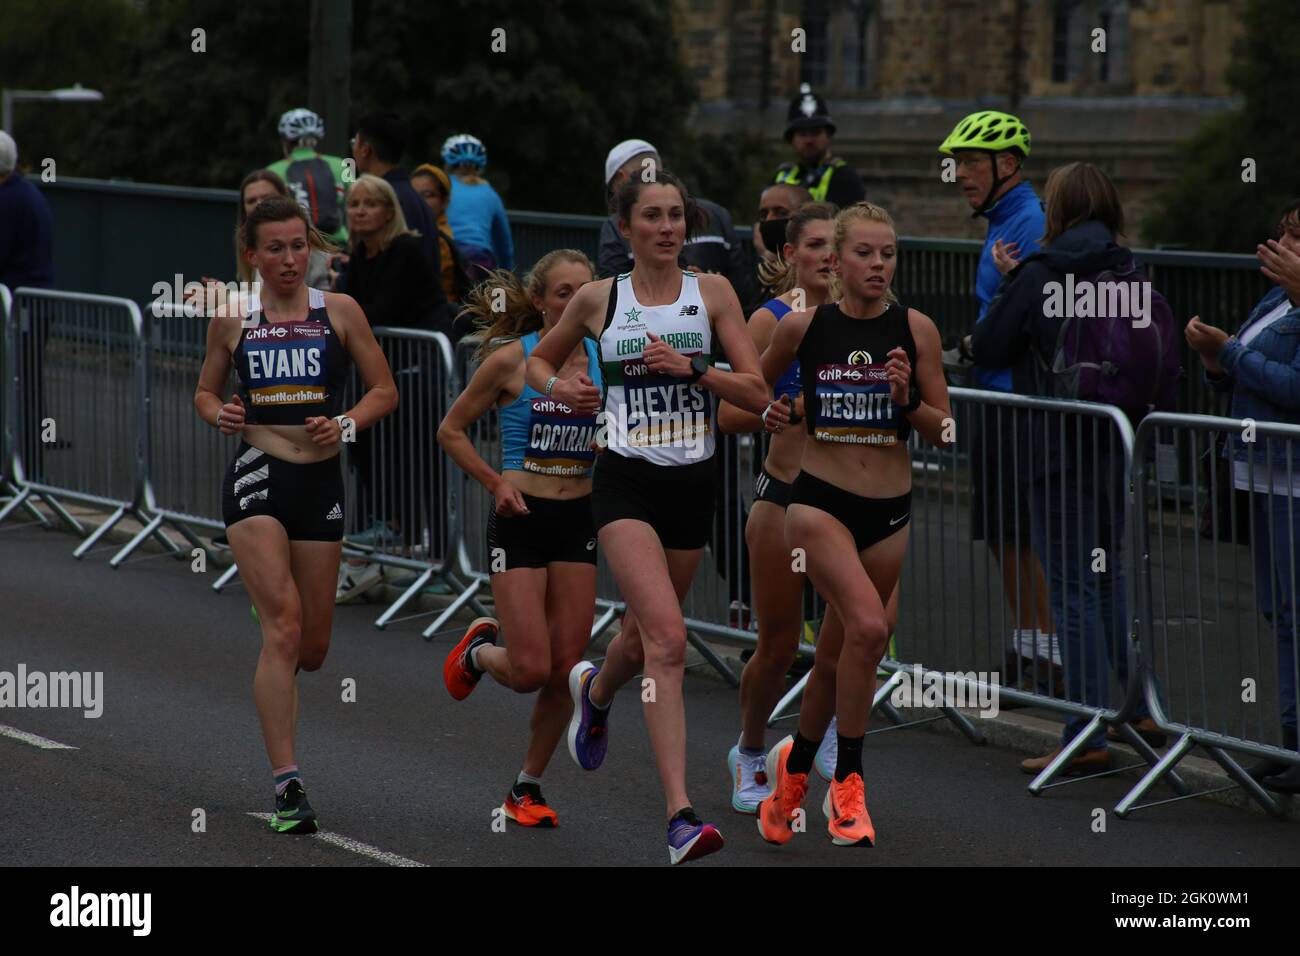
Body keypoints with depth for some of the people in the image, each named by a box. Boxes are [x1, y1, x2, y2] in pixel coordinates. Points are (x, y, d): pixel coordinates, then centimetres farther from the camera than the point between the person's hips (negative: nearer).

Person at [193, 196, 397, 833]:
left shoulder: (339, 313, 4)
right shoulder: (231, 322, 5)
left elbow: (384, 390, 7)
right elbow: (205, 392, 17)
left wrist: (347, 424, -11)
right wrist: (219, 412, -5)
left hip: (320, 481, 2)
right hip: (256, 476, -2)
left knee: (312, 647, 8)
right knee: (283, 625, -17)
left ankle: (274, 685, 47)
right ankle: (287, 786, -17)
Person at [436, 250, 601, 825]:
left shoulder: (604, 359, 3)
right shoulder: (511, 359, -8)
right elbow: (452, 431, 1)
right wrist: (496, 483, -9)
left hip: (579, 520, 4)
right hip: (521, 520, -4)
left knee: (565, 669, -1)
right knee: (529, 671, -10)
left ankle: (527, 788, 15)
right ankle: (479, 651, 26)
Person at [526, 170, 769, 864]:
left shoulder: (712, 293, 3)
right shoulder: (598, 300, 3)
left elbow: (756, 394, -1)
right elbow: (540, 359, 20)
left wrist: (692, 368, -15)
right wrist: (558, 387, -2)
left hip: (692, 482, 3)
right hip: (625, 481, -3)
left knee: (648, 636, 18)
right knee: (667, 637, -20)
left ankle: (596, 690, 56)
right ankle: (679, 815, -24)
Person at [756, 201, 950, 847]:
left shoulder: (915, 330, -2)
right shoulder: (802, 327, -3)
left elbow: (943, 432, 1)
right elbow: (756, 385, 17)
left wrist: (908, 401, -16)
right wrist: (769, 413, -3)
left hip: (889, 513, 3)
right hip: (819, 502, -3)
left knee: (838, 655, 14)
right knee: (869, 626, -25)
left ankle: (794, 761, 40)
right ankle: (846, 784, -12)